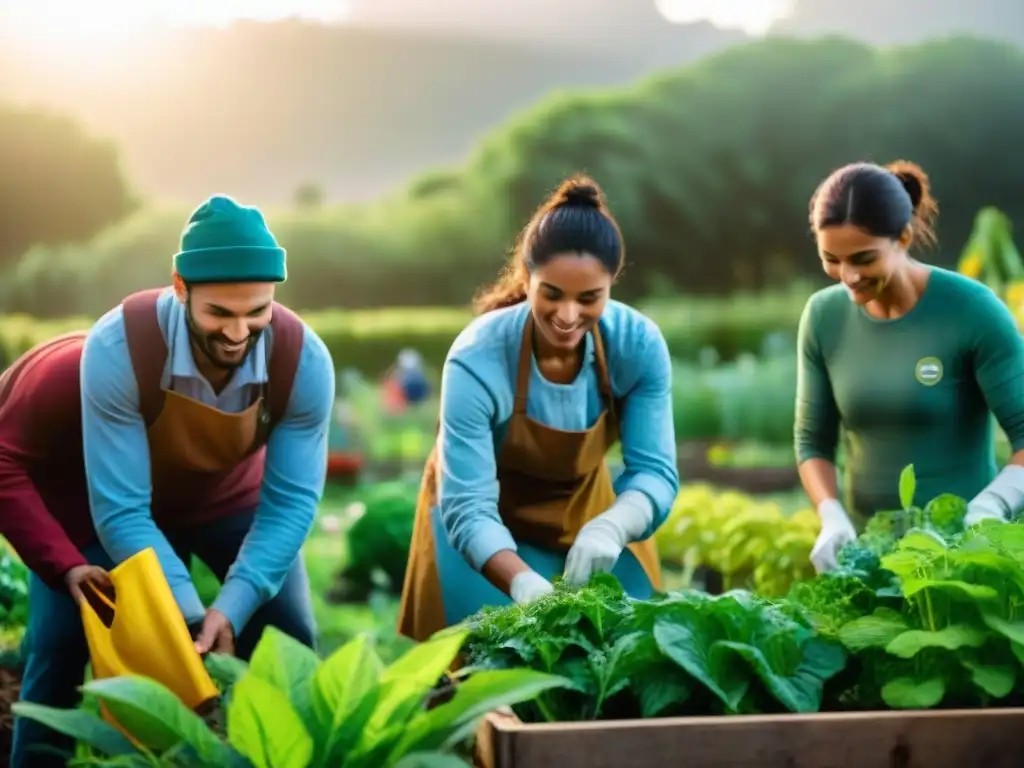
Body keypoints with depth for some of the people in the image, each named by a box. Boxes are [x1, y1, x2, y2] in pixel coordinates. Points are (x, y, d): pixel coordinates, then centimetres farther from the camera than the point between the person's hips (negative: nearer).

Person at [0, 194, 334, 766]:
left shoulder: (305, 362, -32)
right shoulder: (116, 348, -39)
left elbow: (291, 501, -25)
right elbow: (121, 510, -35)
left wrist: (232, 608, -38)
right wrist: (190, 615, -44)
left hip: (233, 496, 2)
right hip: (117, 500, -2)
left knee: (293, 644, -4)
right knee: (61, 644, -8)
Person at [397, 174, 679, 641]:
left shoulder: (639, 345, -24)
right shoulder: (478, 359, -33)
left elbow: (654, 471, -23)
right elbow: (468, 507, -35)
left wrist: (612, 526, -45)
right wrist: (523, 583, -53)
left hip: (584, 509, 3)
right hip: (487, 525, -3)